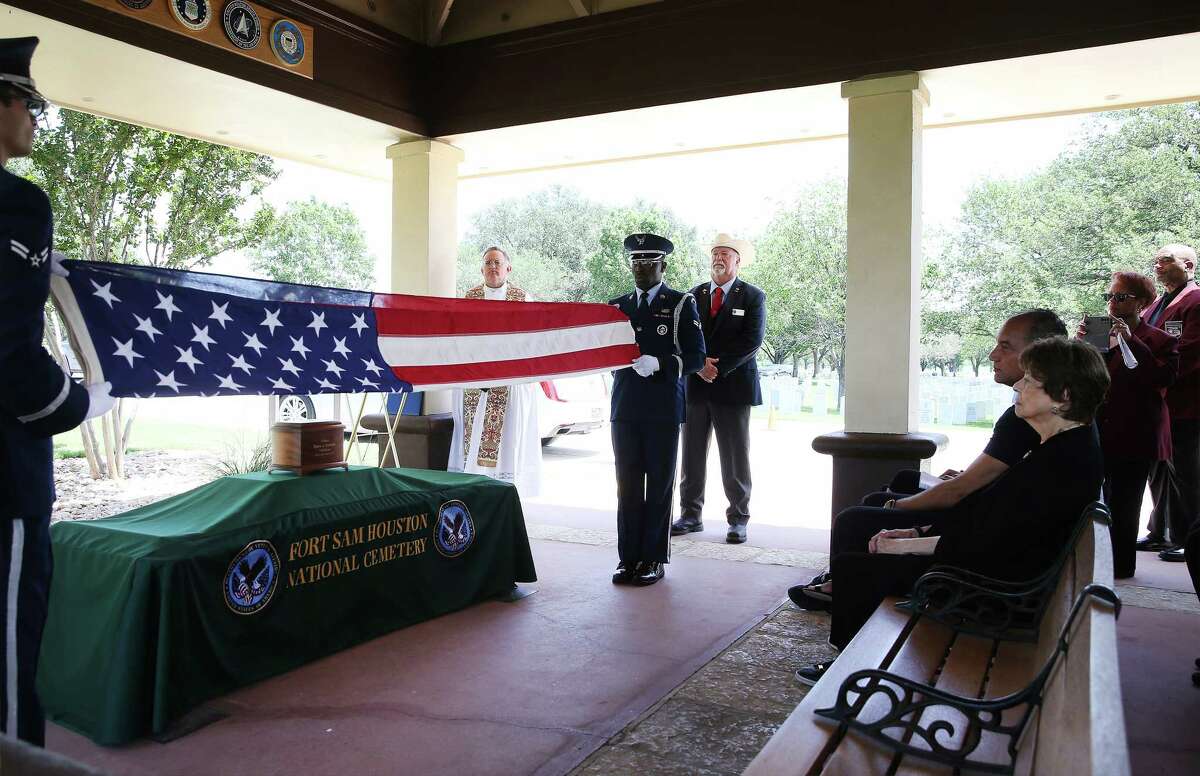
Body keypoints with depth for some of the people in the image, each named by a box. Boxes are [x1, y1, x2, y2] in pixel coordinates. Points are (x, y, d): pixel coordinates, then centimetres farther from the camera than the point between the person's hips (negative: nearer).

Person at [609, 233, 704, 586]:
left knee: (659, 486, 4)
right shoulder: (616, 306, 14)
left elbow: (696, 357, -4)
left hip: (664, 410, -3)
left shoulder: (681, 304, 3)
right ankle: (629, 557, 13)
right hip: (625, 408, 3)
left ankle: (654, 558, 12)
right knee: (628, 486, 5)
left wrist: (659, 363, -18)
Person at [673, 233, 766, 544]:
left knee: (735, 457, 2)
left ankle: (738, 519, 12)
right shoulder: (695, 295, 11)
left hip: (733, 386, -3)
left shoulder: (753, 297, 1)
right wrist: (699, 364, -11)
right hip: (695, 384, 4)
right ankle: (691, 515, 17)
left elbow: (752, 341, -9)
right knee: (692, 455, 8)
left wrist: (718, 367, -15)